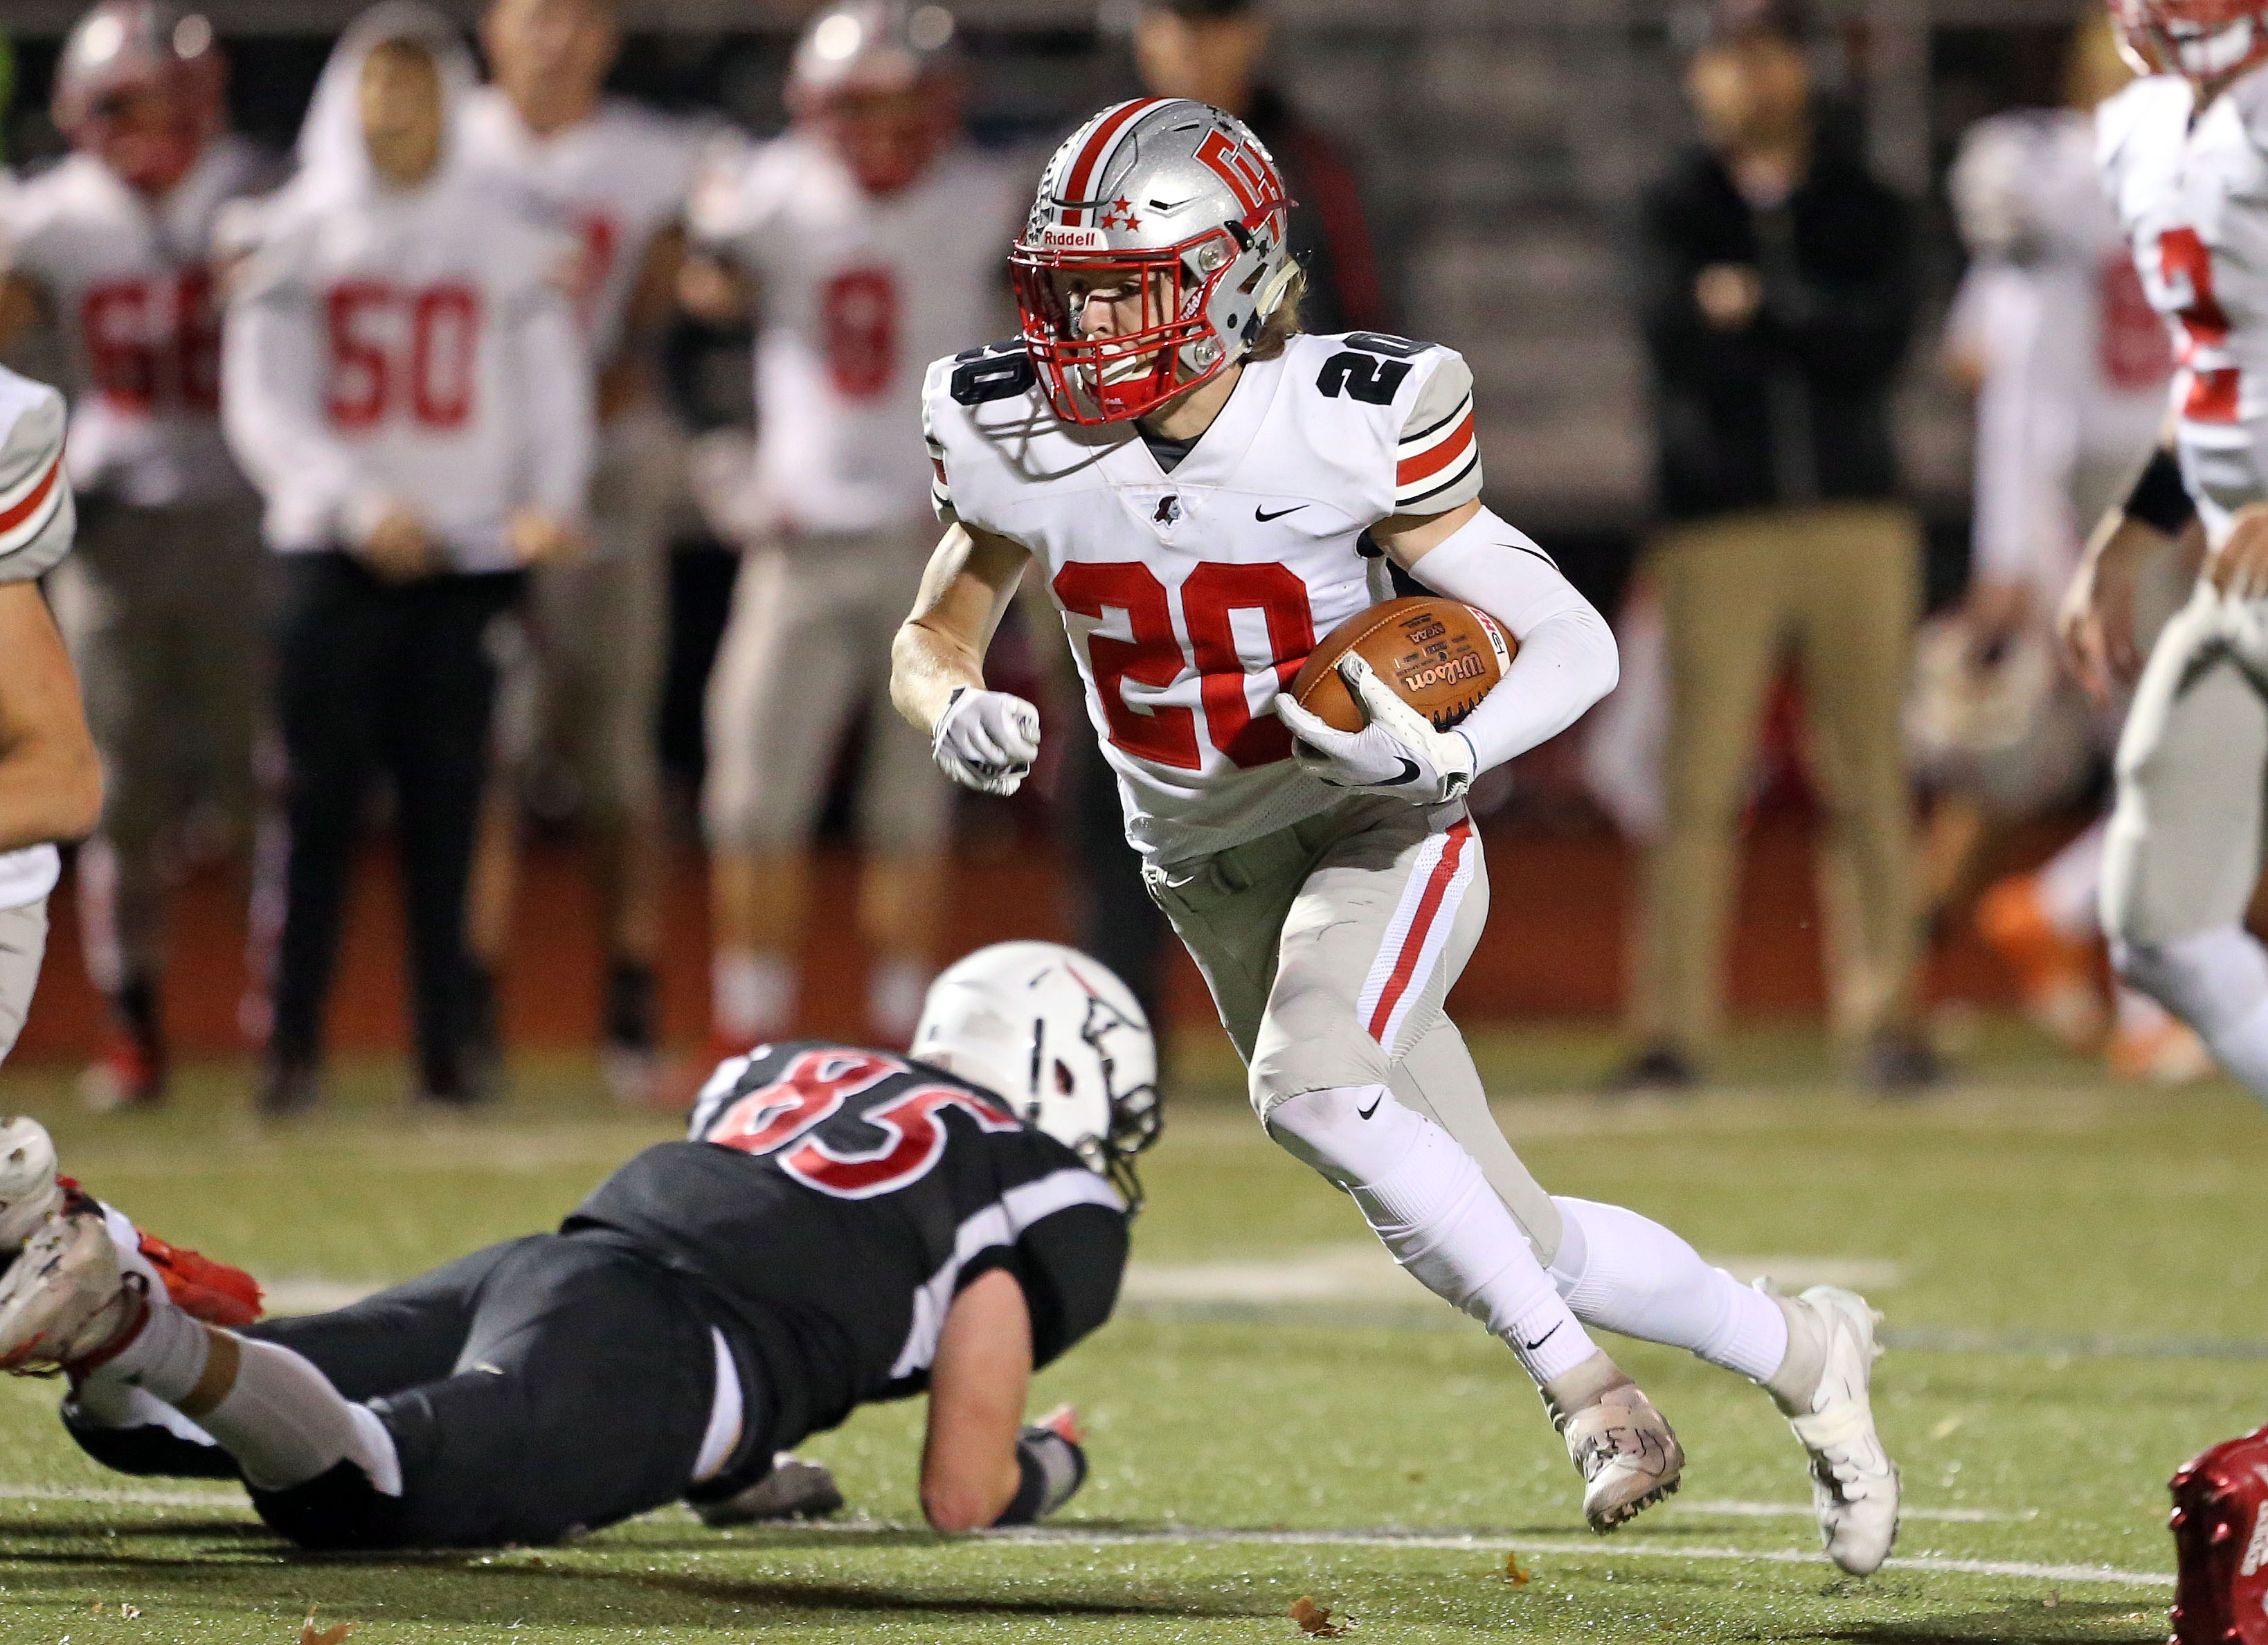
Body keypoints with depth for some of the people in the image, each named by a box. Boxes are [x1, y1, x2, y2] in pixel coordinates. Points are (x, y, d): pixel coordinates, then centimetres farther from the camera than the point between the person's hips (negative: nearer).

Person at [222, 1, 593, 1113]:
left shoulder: (505, 242, 8)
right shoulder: (296, 240, 5)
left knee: (447, 807, 0)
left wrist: (550, 499, -11)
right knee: (322, 802, -4)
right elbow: (262, 405, -1)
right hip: (334, 554, -1)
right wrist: (359, 504, -15)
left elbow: (550, 393, 8)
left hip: (470, 556, 1)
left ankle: (448, 1049, 5)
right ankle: (293, 1043, 0)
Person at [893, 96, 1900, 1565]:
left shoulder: (1349, 424, -21)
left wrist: (1443, 754, -34)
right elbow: (935, 638, 5)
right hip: (1218, 876, 4)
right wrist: (957, 713, -18)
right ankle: (1798, 1353, 26)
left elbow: (1577, 646, -16)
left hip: (1386, 834, -4)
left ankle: (1580, 1379, -18)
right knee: (1507, 1243, 5)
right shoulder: (1019, 438, -11)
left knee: (1308, 1082, -34)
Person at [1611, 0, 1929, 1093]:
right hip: (1720, 520, -2)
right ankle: (1671, 1031, -7)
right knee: (1698, 785, -8)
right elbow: (1678, 338, -7)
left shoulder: (1864, 210, 13)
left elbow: (1879, 340, -3)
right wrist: (1810, 329, -10)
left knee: (1868, 781, 0)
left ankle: (1881, 1015, 4)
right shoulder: (1676, 211, 9)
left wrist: (1759, 309, -8)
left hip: (1857, 518, 2)